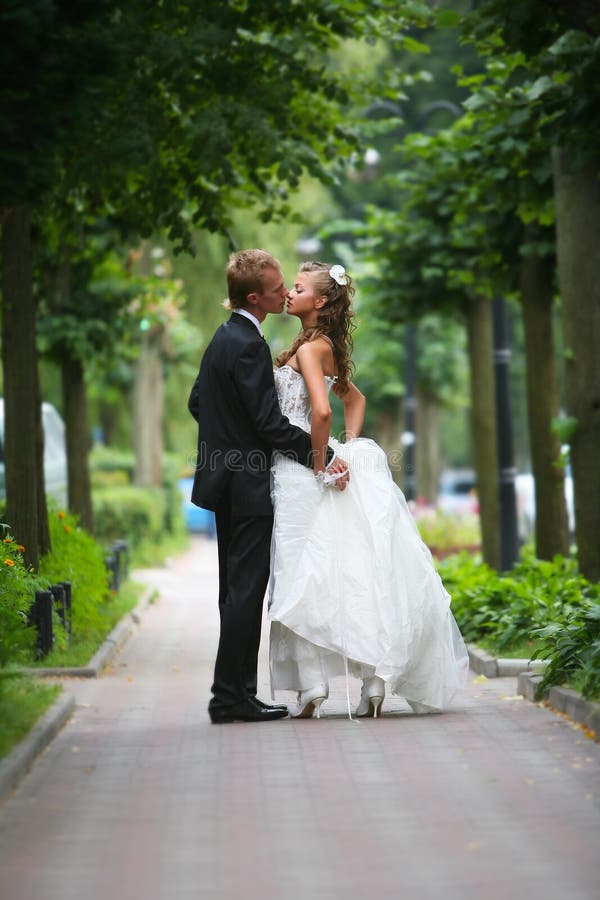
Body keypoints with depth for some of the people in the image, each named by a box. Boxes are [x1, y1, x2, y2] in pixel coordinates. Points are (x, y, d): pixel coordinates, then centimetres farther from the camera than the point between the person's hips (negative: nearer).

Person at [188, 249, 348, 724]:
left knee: (239, 590, 12)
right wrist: (324, 458, -17)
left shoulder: (223, 338, 12)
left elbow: (196, 402, 21)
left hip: (226, 483, 10)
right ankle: (231, 695, -6)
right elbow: (271, 424, -21)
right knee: (246, 590, -7)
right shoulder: (248, 346, -19)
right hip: (247, 487, -10)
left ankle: (237, 692, 16)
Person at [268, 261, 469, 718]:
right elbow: (355, 398, 25)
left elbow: (321, 410, -28)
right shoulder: (325, 348, 15)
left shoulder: (310, 347, -14)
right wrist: (348, 447, 12)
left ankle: (311, 685, -3)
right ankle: (376, 675, 7)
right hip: (302, 467, 9)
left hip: (300, 470, -9)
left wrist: (319, 458, -14)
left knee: (302, 573, -5)